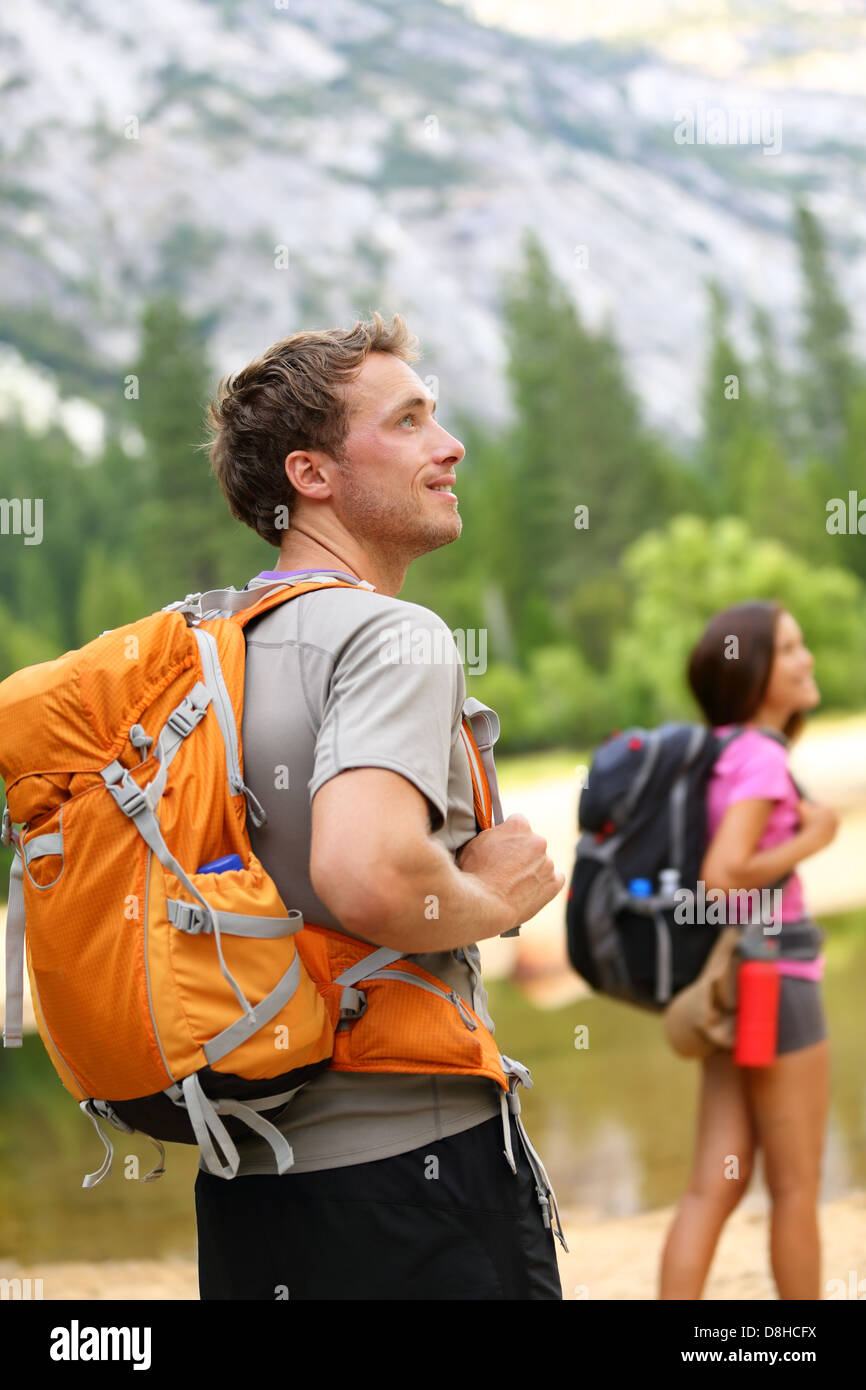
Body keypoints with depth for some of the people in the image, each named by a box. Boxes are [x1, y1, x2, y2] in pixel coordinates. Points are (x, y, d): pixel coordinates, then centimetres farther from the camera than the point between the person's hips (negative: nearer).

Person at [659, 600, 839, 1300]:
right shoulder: (762, 757, -16)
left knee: (715, 1188, 5)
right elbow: (723, 874, -26)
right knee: (797, 1187, 6)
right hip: (777, 979, -8)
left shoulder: (721, 752, 10)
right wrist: (811, 840, -14)